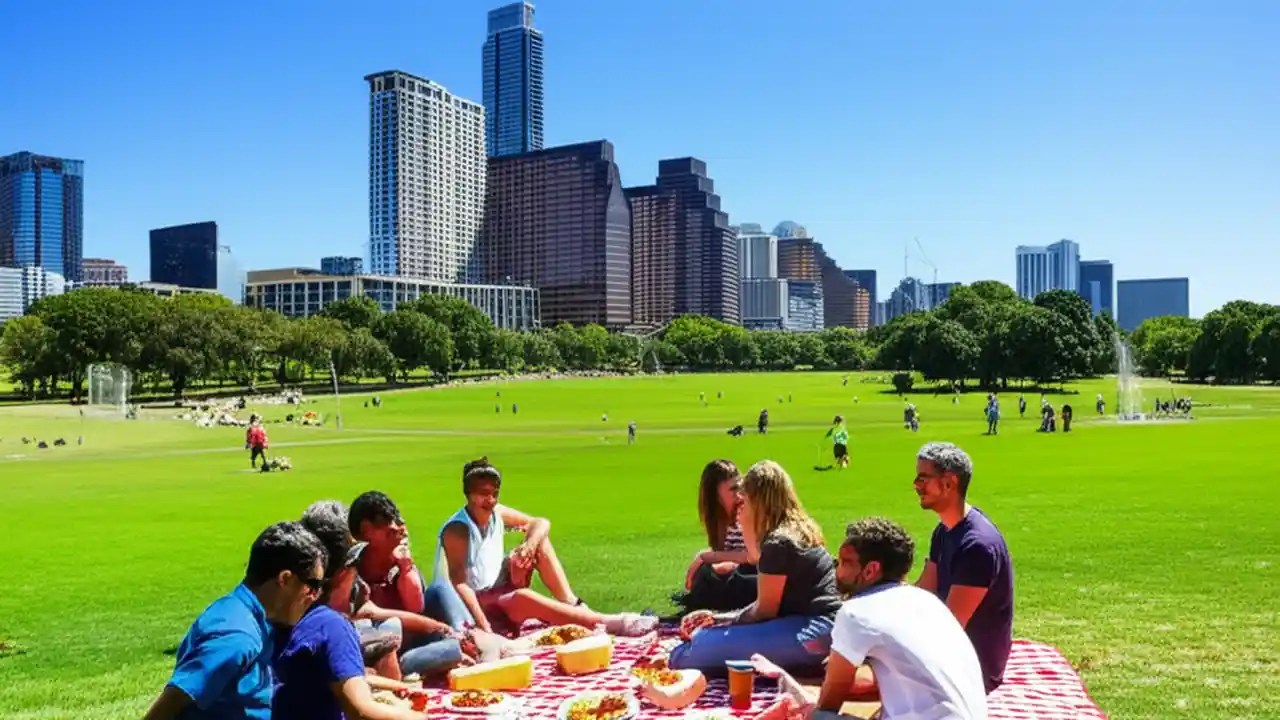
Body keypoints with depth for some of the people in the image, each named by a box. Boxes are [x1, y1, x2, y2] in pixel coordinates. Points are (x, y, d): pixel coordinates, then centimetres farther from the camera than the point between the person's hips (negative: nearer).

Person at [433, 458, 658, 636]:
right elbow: (459, 583, -29)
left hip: (499, 592, 8)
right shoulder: (457, 531, -22)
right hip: (473, 606, -8)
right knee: (524, 598, -36)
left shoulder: (496, 513, -1)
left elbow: (541, 523, 2)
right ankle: (607, 623, -37)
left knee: (539, 542, -3)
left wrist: (530, 544, -22)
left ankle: (571, 604, -13)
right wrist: (484, 627, -40)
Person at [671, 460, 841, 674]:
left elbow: (764, 610, -9)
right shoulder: (798, 528, 14)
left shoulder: (778, 542, -14)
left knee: (705, 647, -21)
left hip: (811, 633, -10)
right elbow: (758, 559, 32)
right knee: (704, 636, 12)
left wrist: (724, 621, 5)